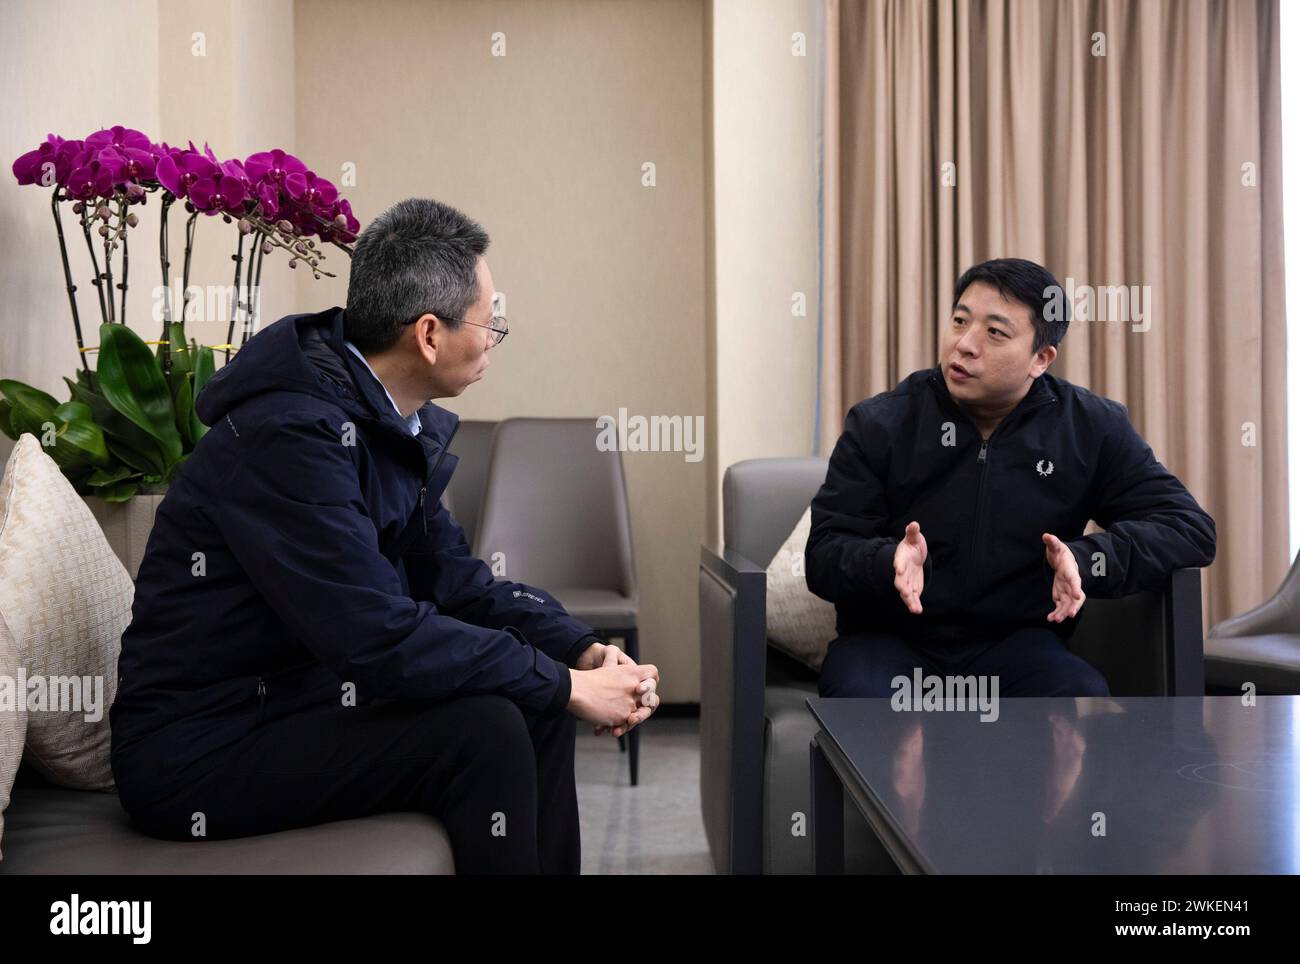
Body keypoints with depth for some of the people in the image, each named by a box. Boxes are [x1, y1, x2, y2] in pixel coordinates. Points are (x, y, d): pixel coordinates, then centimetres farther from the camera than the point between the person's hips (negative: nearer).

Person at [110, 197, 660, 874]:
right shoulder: (291, 435, -26)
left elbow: (450, 575, 6)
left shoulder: (396, 424, 2)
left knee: (536, 694, 1)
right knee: (484, 730, -22)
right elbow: (381, 637, -30)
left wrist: (580, 649, -8)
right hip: (197, 750, -9)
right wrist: (566, 685, -22)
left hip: (296, 689, 9)